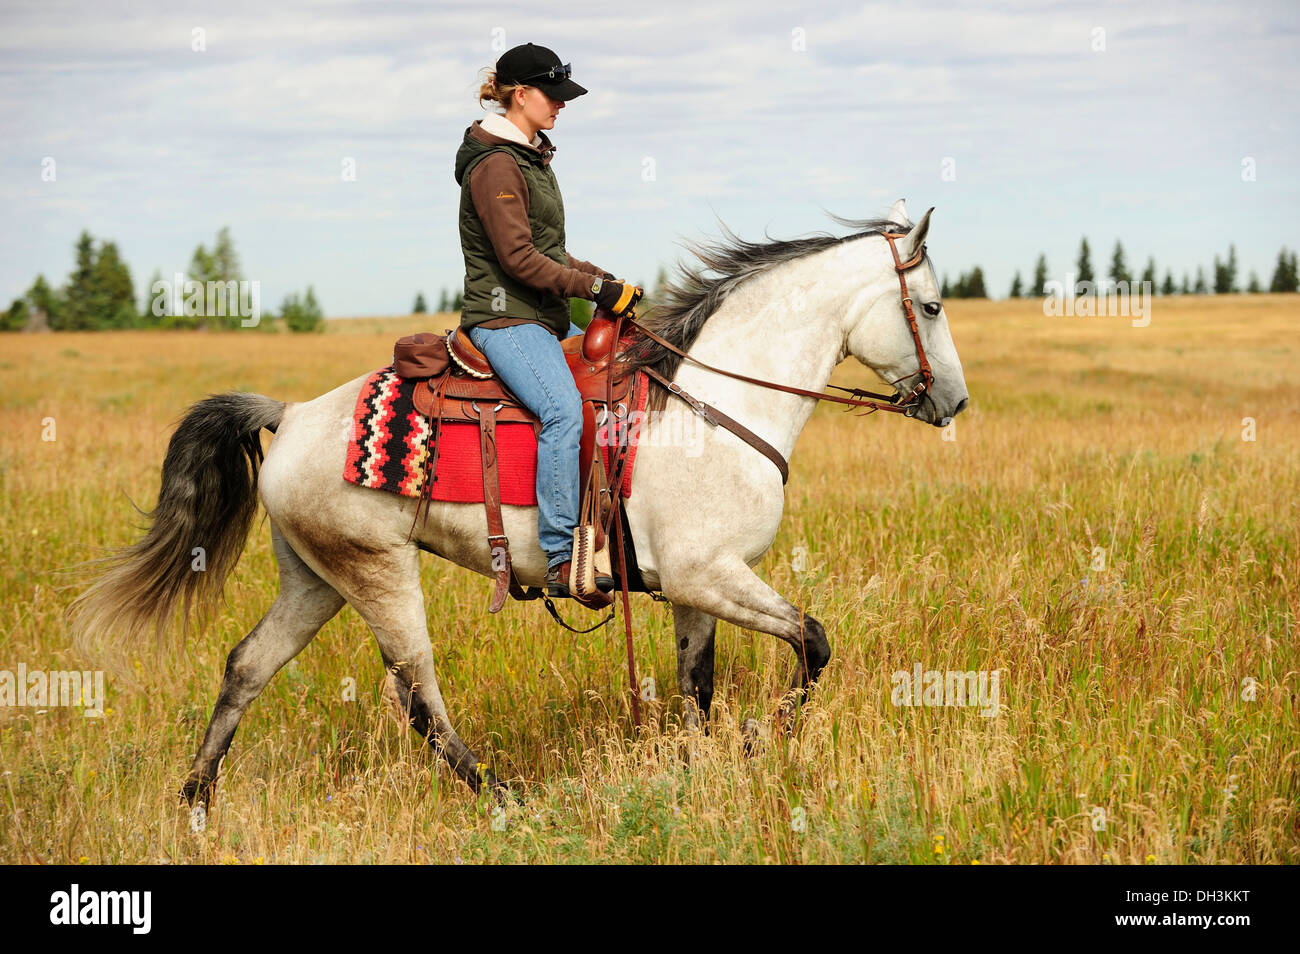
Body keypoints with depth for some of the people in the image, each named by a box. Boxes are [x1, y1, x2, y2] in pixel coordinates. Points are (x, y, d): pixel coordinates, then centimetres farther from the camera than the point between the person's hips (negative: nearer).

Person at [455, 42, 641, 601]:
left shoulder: (531, 158, 18)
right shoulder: (495, 166, -13)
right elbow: (519, 258, -19)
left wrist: (601, 279, 8)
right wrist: (596, 288, -18)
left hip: (548, 319, 11)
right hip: (505, 318, -11)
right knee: (564, 410, -30)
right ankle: (561, 560, -32)